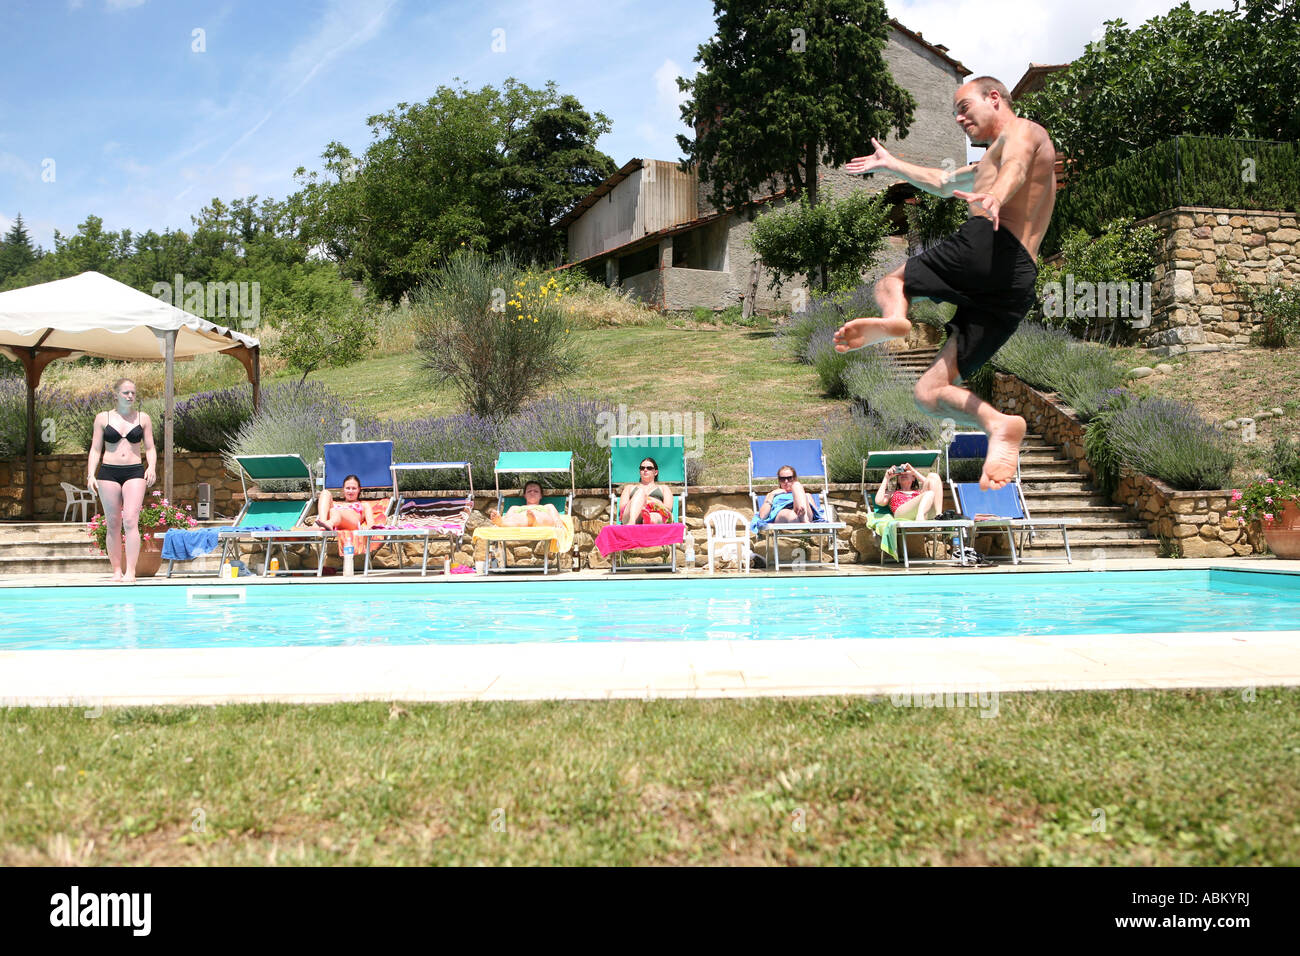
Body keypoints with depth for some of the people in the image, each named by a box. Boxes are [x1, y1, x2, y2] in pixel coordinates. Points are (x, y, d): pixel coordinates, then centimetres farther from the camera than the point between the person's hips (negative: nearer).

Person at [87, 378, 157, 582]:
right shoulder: (103, 418, 7)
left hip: (134, 473, -1)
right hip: (109, 473, 1)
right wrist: (91, 474, -2)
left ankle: (130, 571, -16)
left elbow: (150, 448, 10)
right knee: (113, 524, 3)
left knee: (130, 521, -14)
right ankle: (117, 570, 12)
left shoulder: (143, 418, 9)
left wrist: (152, 467, -8)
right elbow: (95, 449, 8)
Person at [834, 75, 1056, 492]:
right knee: (929, 392, 2)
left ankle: (892, 318, -26)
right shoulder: (989, 163, 41)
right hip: (1017, 286, 8)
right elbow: (942, 182, 57)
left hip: (989, 245, -8)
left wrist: (995, 197, -38)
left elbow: (1016, 165, -15)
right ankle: (999, 424, -25)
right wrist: (890, 164, 68)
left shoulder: (1022, 130, 12)